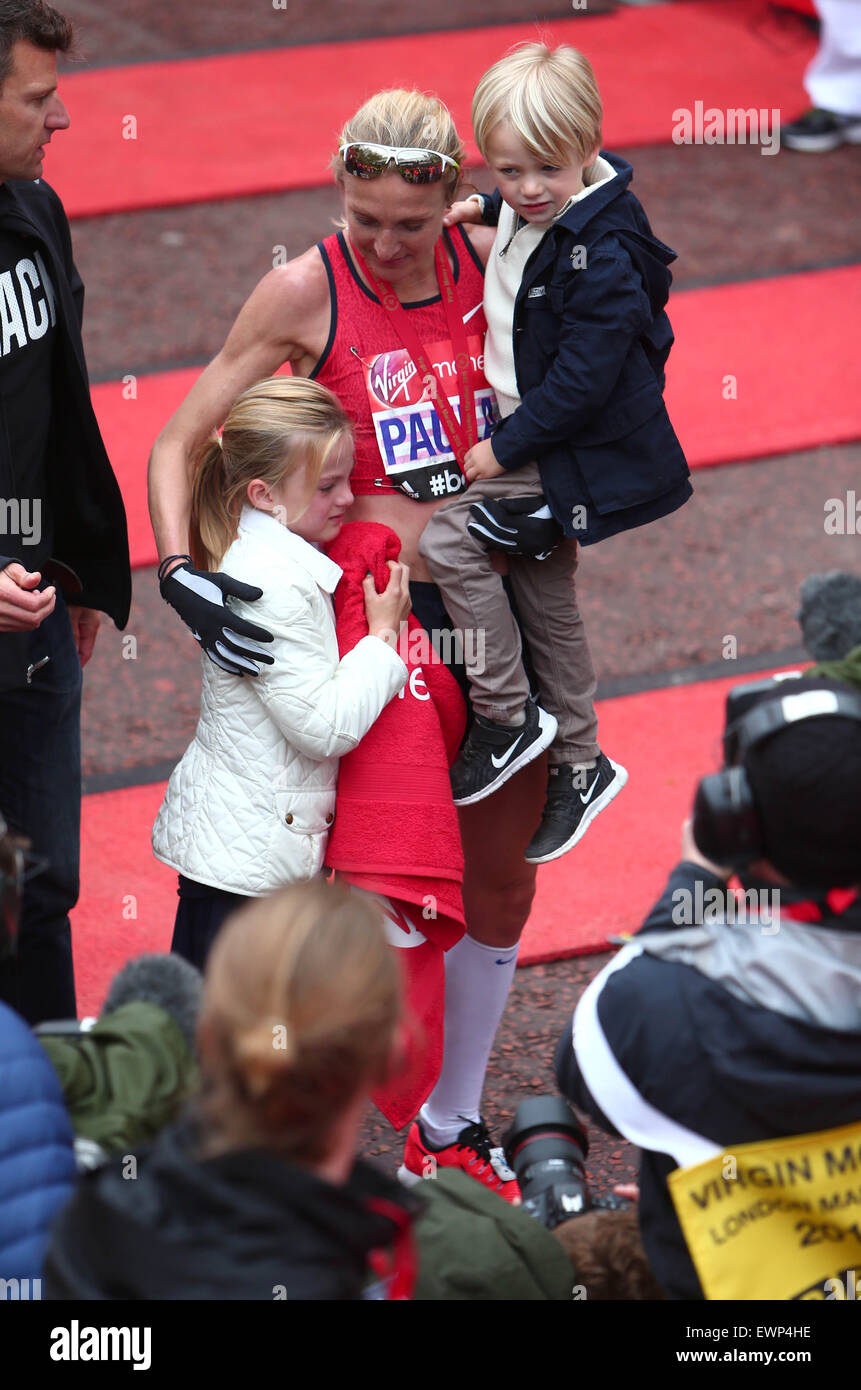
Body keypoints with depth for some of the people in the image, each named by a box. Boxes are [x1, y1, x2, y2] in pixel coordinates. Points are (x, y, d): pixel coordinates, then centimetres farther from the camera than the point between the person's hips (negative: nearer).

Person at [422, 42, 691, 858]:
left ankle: (506, 720, -3)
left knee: (446, 539, -16)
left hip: (577, 452, -10)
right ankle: (579, 765, 31)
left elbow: (581, 377, -26)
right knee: (543, 597, 16)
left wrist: (506, 449, -20)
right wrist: (488, 208, 17)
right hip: (536, 434, 10)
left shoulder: (601, 255, -28)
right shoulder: (533, 212, -2)